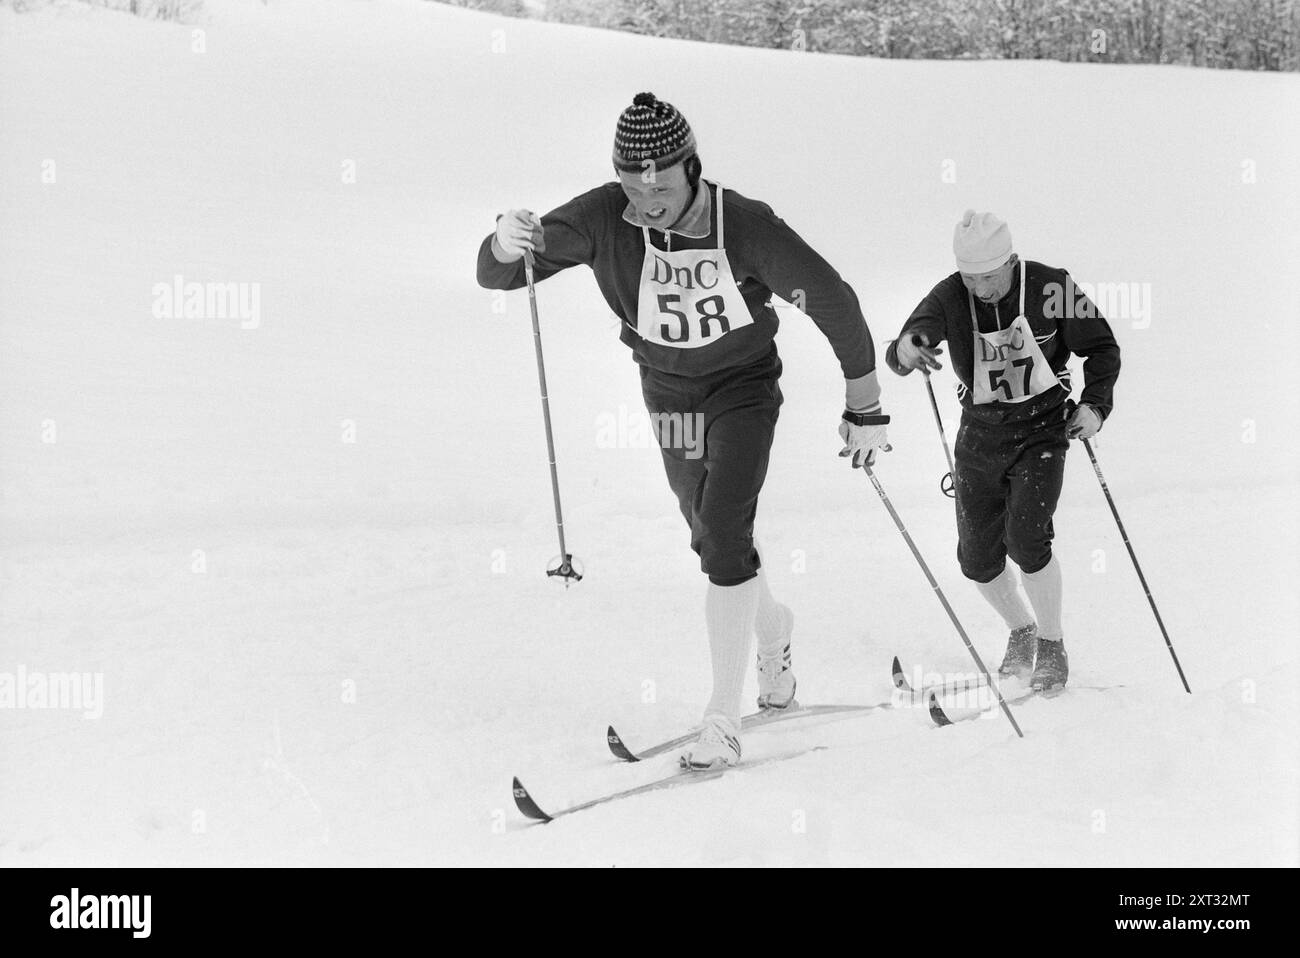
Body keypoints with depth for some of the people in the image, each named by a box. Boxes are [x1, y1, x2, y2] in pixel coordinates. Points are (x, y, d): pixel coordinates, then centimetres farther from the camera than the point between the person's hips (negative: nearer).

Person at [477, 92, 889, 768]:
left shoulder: (745, 226, -29)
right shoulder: (602, 219, -23)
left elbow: (834, 301, -17)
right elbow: (496, 277, -21)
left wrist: (865, 408, -11)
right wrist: (506, 245, -46)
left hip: (744, 385, -4)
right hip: (667, 390, 4)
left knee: (724, 534, -18)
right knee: (713, 537, 17)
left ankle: (724, 718, -11)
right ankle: (772, 630, 49)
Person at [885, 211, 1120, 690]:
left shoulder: (1051, 289, -15)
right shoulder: (949, 298, -12)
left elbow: (1102, 346, -2)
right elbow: (899, 355, -23)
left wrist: (1094, 403, -16)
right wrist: (903, 349, -48)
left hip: (1041, 428, -3)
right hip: (980, 433, 3)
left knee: (1026, 540, -20)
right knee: (977, 558, 4)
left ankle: (1052, 645, 1)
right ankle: (1021, 630, 33)